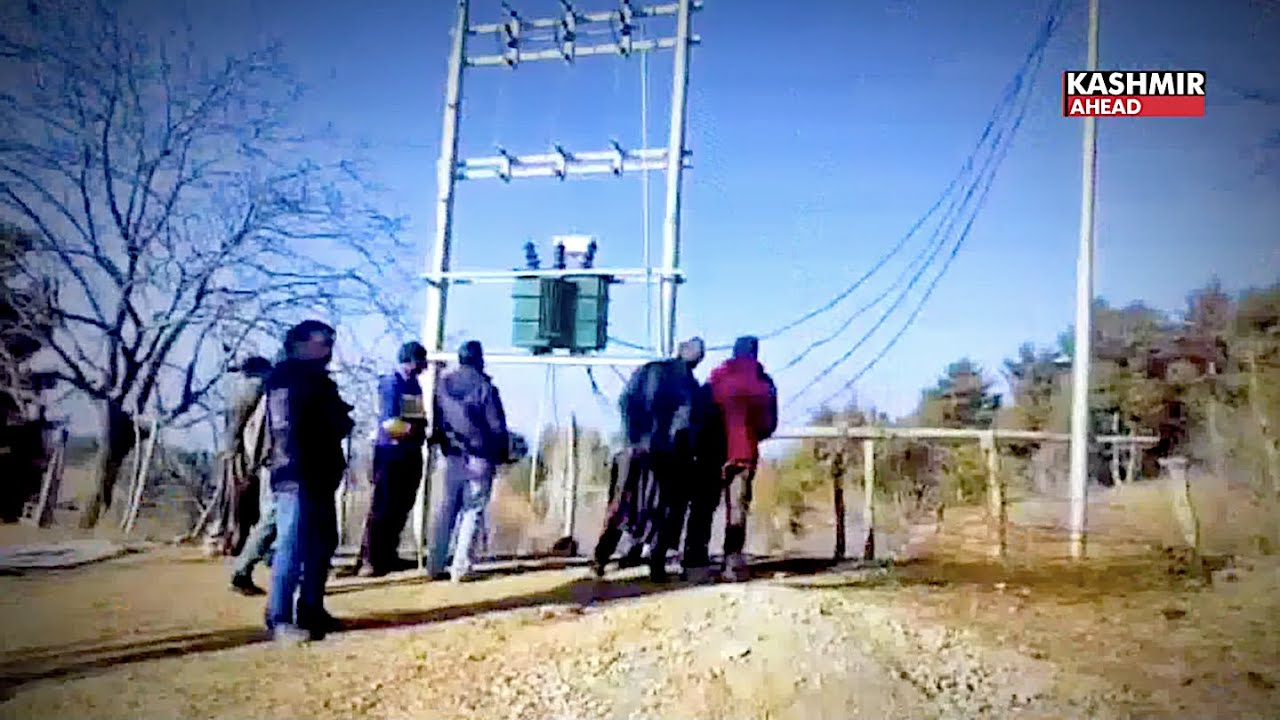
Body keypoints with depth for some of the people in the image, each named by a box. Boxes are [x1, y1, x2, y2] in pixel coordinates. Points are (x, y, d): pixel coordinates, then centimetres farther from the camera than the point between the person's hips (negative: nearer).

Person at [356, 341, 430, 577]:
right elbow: (390, 424, -18)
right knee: (383, 508, -5)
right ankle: (369, 560, 1)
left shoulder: (414, 385, 14)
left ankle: (388, 555, 22)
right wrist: (414, 429, -10)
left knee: (401, 508, 12)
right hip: (391, 453, -8)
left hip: (411, 454, 8)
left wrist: (422, 430, -1)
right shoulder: (391, 383, -11)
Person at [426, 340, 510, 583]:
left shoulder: (443, 384, 3)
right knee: (473, 511, 2)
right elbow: (497, 426, -8)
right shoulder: (484, 387, -11)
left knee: (447, 510, 11)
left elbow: (436, 421, 9)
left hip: (452, 457, 5)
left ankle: (435, 566, 11)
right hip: (479, 458, -5)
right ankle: (461, 568, -1)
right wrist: (503, 453, 5)